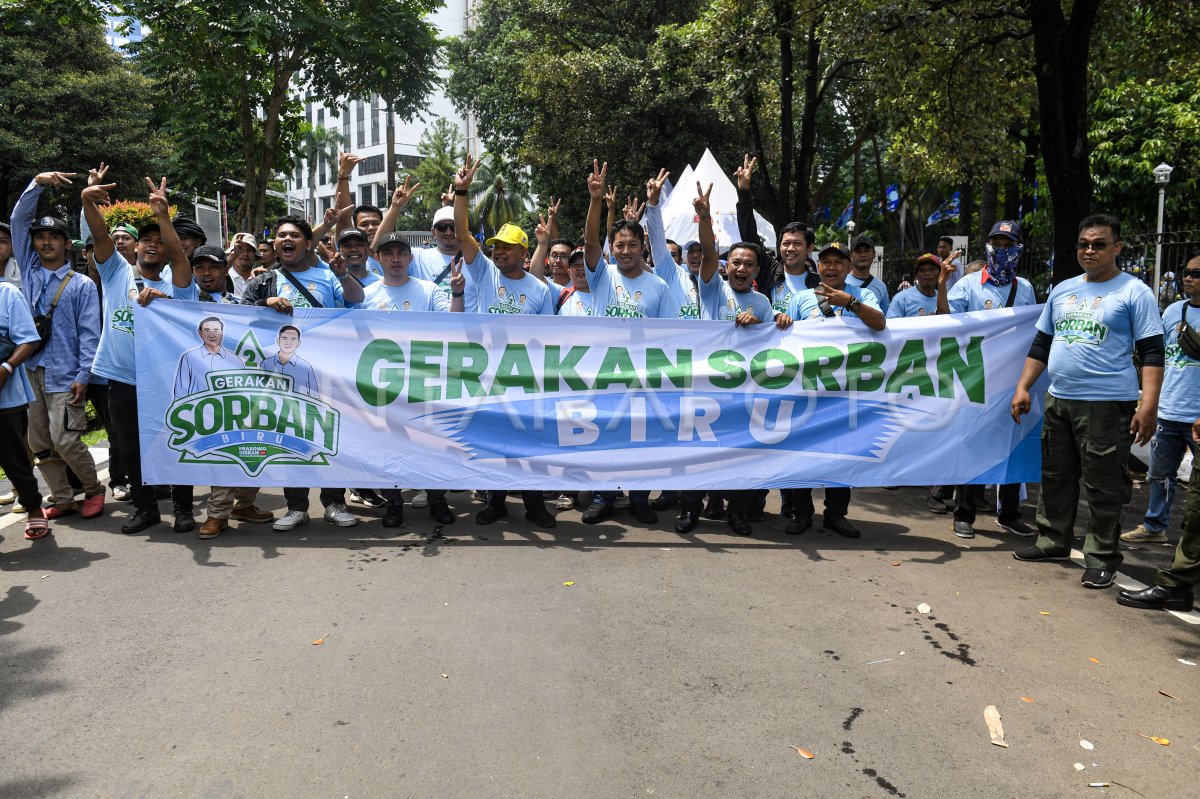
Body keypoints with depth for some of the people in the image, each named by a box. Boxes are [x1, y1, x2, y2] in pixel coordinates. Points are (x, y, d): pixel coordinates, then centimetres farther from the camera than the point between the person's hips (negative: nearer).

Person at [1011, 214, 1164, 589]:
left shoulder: (1134, 292, -2)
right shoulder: (1062, 290, 14)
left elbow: (1152, 353, -7)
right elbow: (1041, 344, 19)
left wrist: (1148, 405, -16)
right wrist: (1022, 388, 12)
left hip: (1106, 404, -6)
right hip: (1058, 400, 6)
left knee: (1103, 485, 0)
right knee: (1055, 476, 14)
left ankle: (1101, 558, 10)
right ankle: (1052, 541, 28)